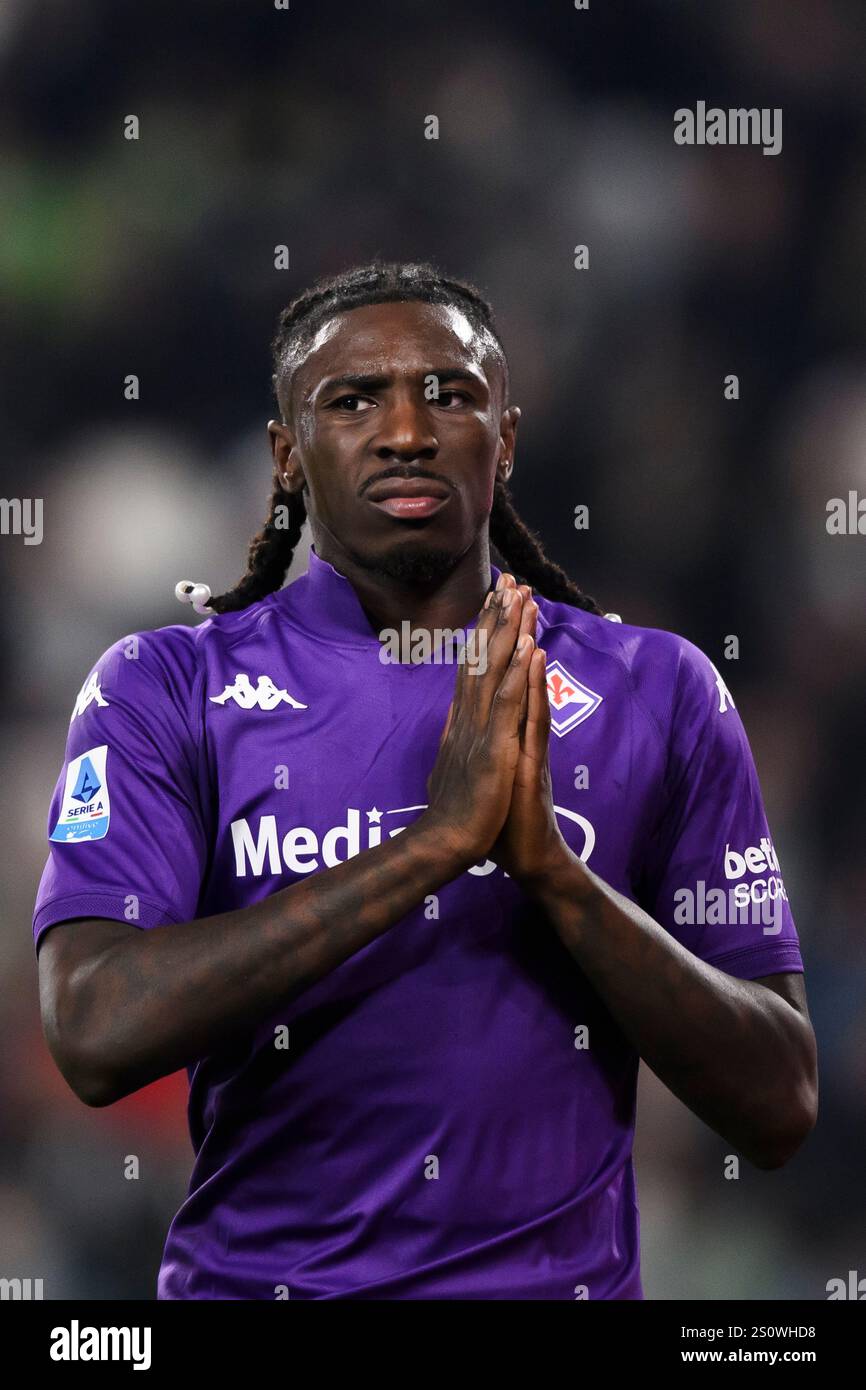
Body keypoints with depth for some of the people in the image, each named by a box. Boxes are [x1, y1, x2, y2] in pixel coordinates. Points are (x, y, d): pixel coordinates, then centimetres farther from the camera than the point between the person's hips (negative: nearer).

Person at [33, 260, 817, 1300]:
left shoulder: (656, 691, 0)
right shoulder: (163, 688, -3)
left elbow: (778, 1112, -5)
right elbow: (95, 1038, -19)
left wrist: (553, 866, -19)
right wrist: (437, 841, -23)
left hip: (562, 1274, 1)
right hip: (257, 1273, -1)